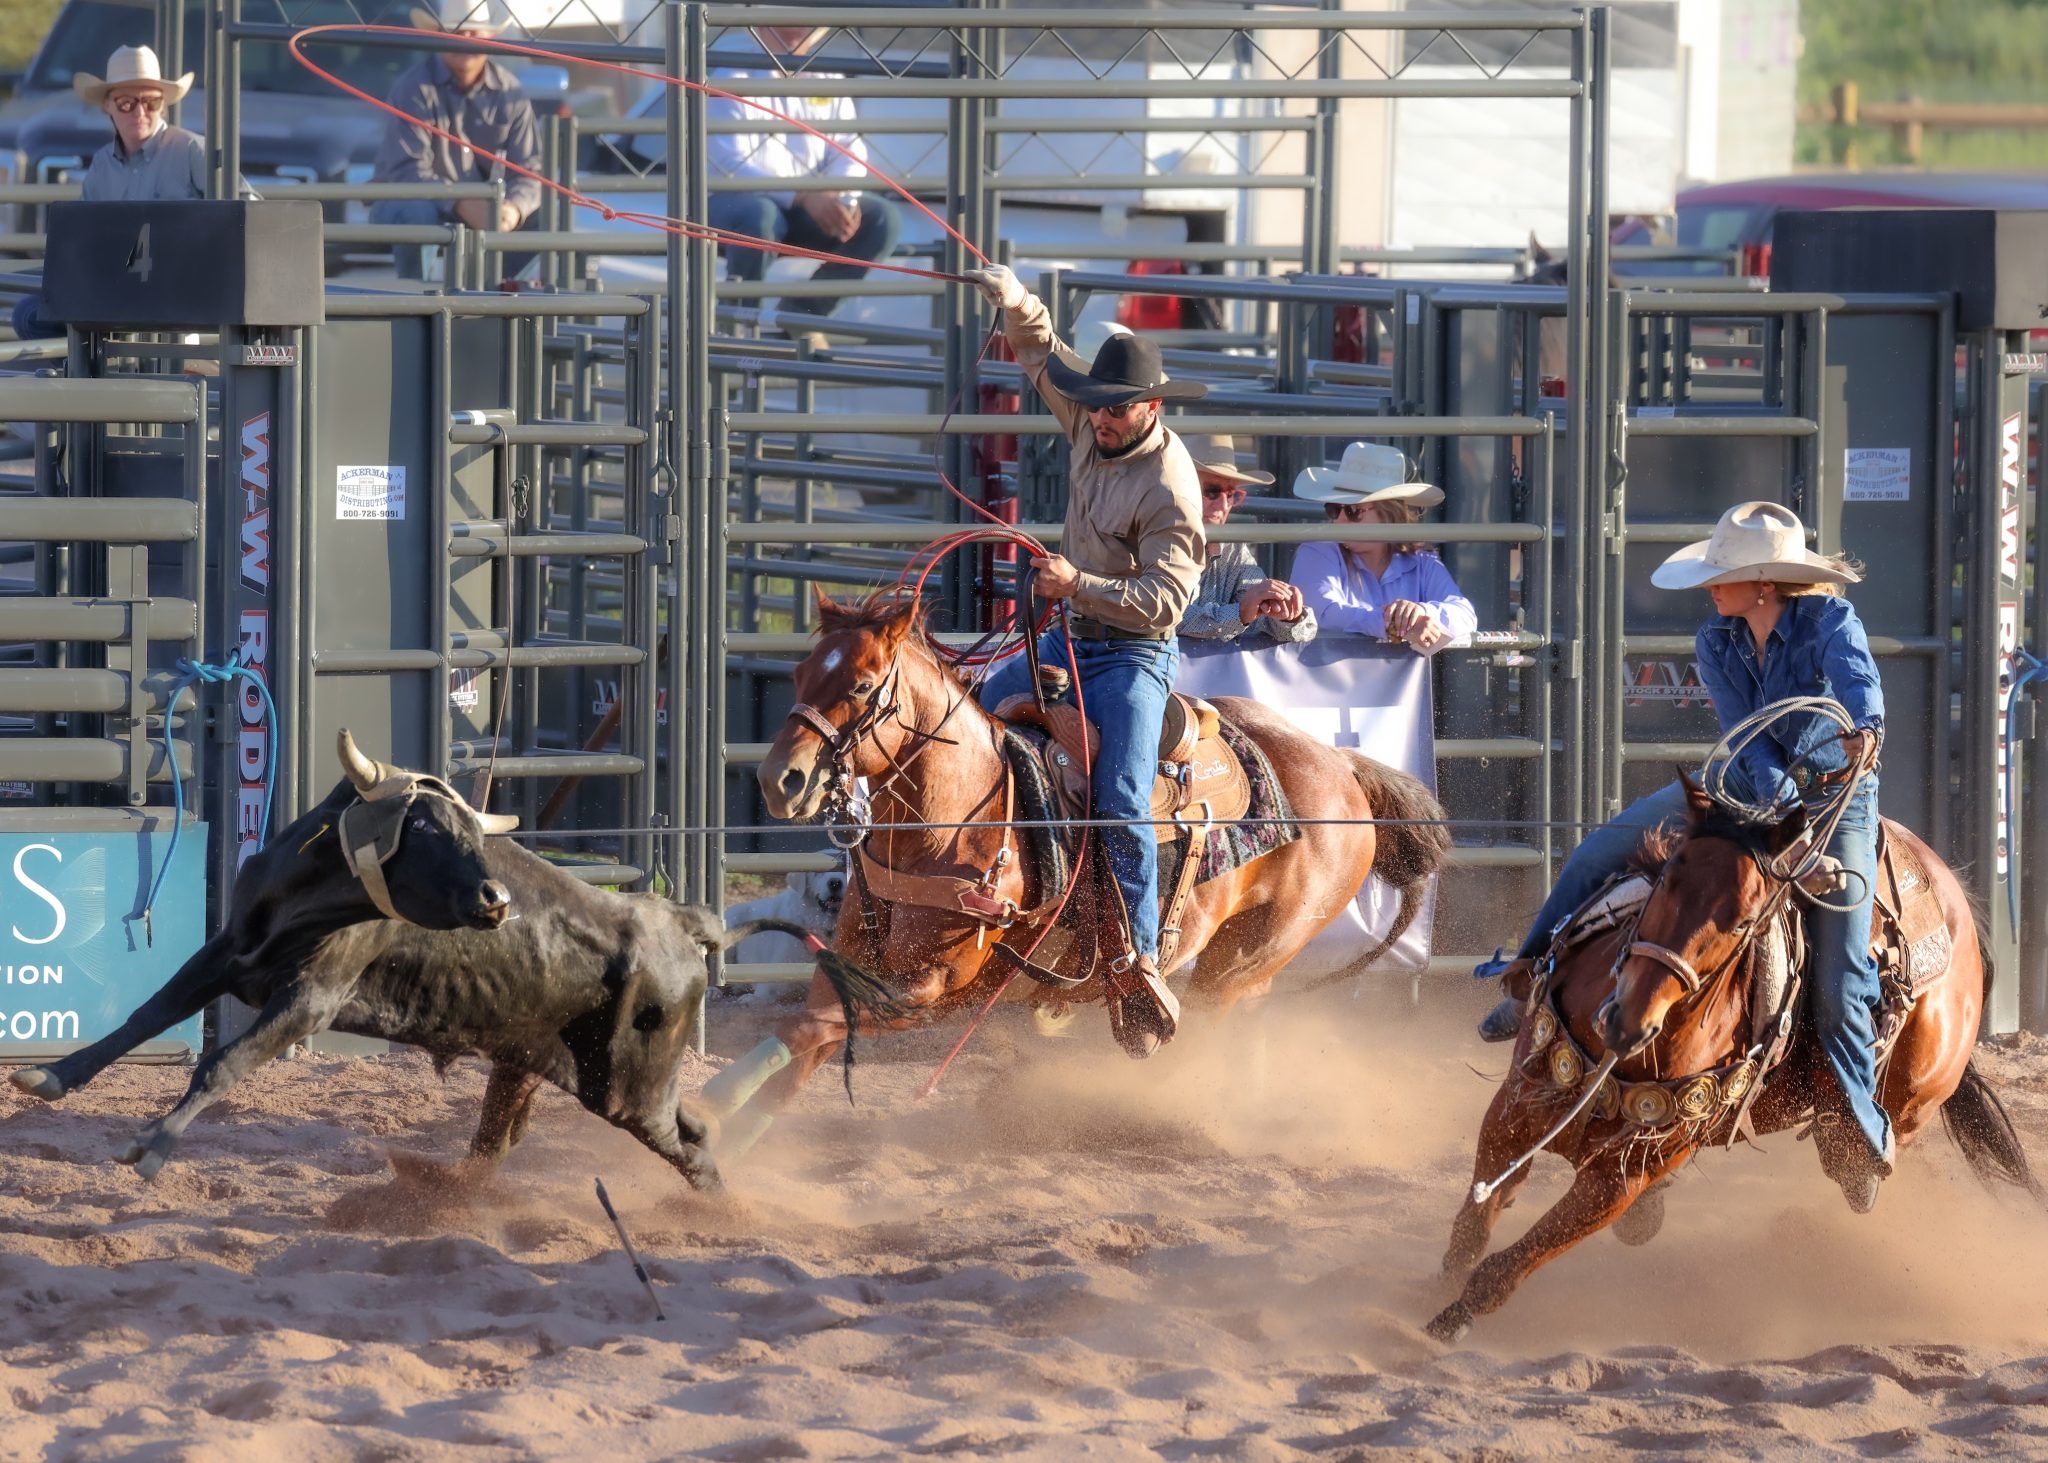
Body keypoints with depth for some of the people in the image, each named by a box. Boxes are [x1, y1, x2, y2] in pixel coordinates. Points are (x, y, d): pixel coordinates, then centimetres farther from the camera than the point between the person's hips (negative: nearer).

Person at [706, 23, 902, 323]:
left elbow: (849, 152, 5)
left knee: (883, 219, -14)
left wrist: (846, 201, -18)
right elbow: (732, 166, -18)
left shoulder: (826, 81, 10)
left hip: (815, 205, 6)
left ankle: (799, 315, -6)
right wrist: (803, 196, -30)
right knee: (760, 216, -39)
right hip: (737, 200, -6)